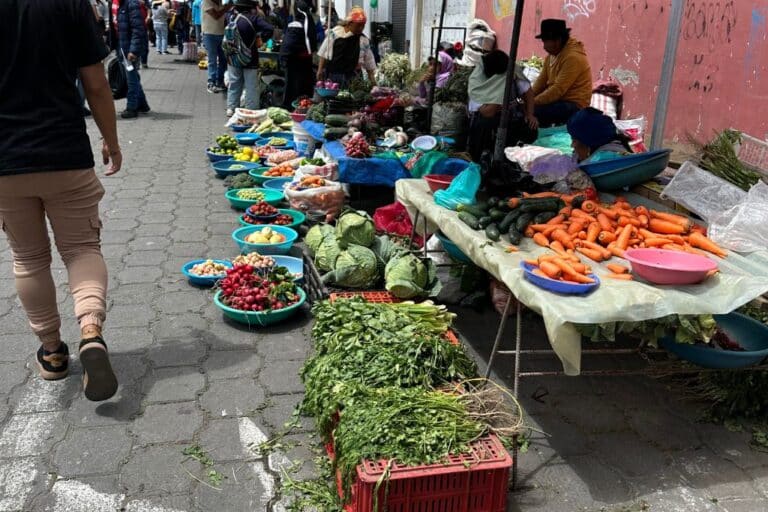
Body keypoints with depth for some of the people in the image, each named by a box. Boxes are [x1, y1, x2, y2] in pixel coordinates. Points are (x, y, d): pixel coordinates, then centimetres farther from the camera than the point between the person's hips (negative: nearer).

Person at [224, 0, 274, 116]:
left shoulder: (231, 16, 2)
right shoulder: (254, 18, -15)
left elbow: (229, 12, 26)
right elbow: (269, 29, -23)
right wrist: (260, 38, -10)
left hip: (233, 58, 5)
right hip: (249, 59, -5)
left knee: (234, 84, 16)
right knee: (251, 87, 2)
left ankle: (231, 108, 20)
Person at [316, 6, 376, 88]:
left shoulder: (364, 41, 2)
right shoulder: (334, 33, -1)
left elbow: (370, 65, 6)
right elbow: (323, 53, 5)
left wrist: (373, 83, 2)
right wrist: (320, 70, 3)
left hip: (349, 78, 0)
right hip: (331, 74, 0)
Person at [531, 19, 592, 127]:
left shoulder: (573, 58, -19)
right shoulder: (552, 55, 8)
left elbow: (558, 90, -24)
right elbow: (541, 81, 8)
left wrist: (533, 102, -23)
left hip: (573, 106, -9)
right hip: (559, 100, 9)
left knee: (532, 111, -26)